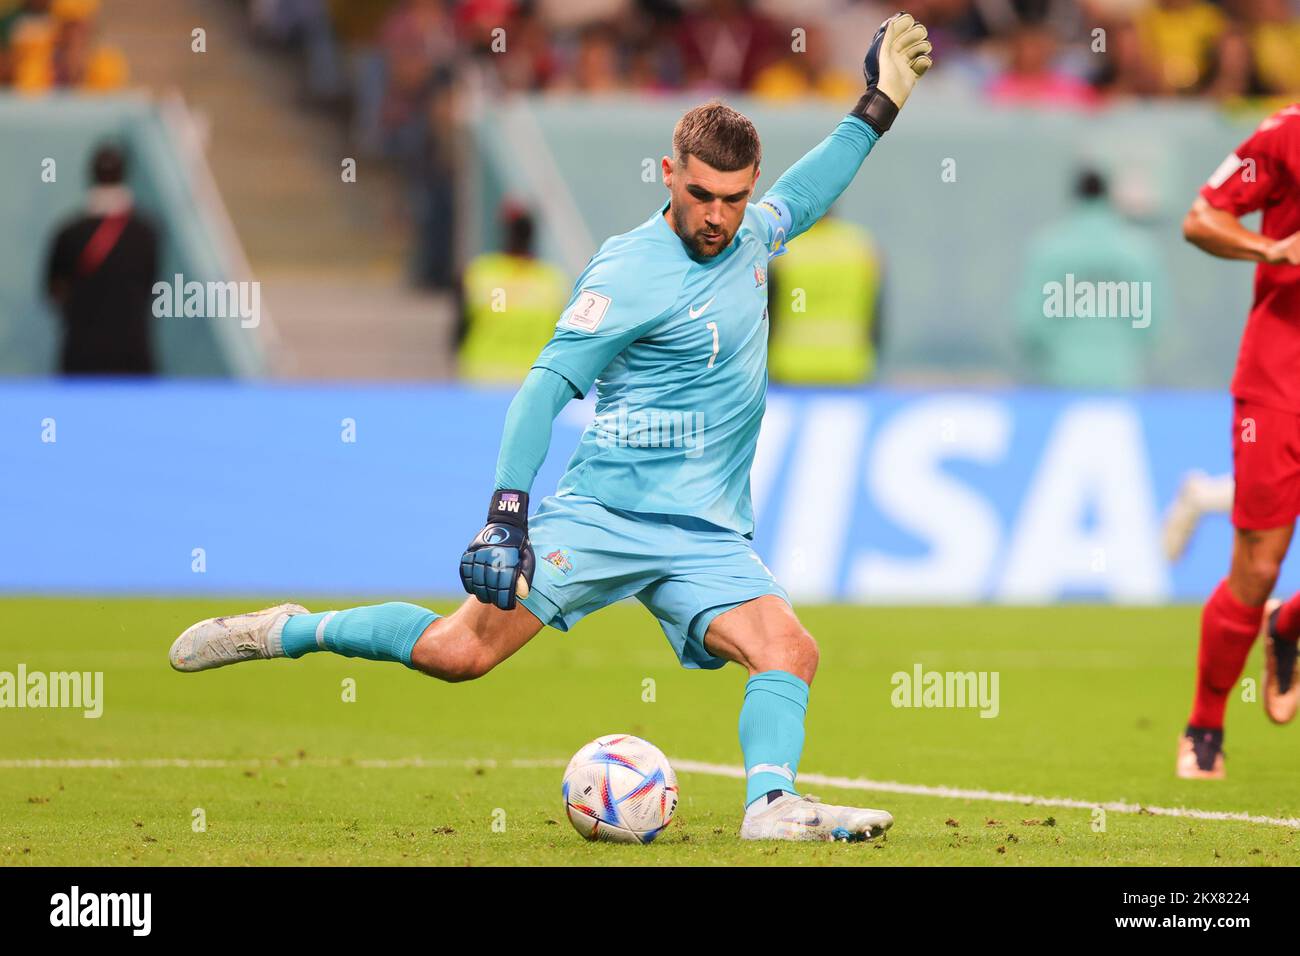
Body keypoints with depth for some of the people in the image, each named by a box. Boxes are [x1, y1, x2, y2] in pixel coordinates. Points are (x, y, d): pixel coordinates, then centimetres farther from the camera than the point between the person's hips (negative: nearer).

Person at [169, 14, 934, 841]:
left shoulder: (748, 236, 10)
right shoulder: (632, 274, -12)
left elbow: (802, 196, 35)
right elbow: (547, 385, -15)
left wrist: (879, 108, 35)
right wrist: (508, 512, -24)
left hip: (708, 538, 6)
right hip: (602, 515, -6)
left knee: (789, 649, -20)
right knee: (463, 650, -12)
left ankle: (772, 804, -31)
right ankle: (286, 632, 5)